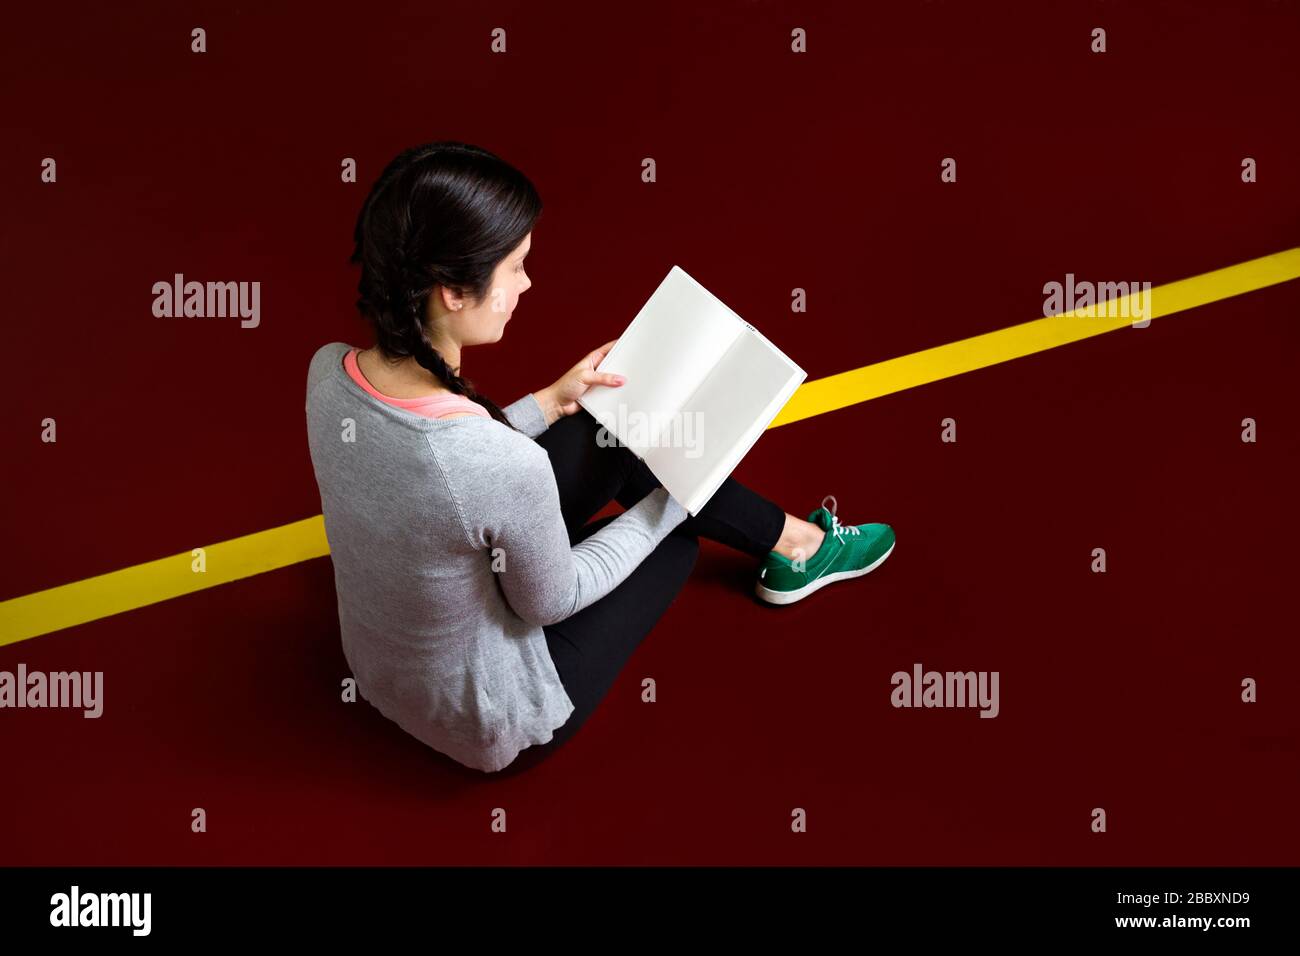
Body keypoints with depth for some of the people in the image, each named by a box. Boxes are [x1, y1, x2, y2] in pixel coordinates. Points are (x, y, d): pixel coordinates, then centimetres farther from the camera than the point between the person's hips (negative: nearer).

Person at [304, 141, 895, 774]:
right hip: (496, 727, -6)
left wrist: (548, 403, 6)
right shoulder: (506, 465, -39)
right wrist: (671, 501, -6)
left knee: (611, 435, 10)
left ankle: (785, 538, 30)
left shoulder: (329, 372, -17)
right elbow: (550, 600, -18)